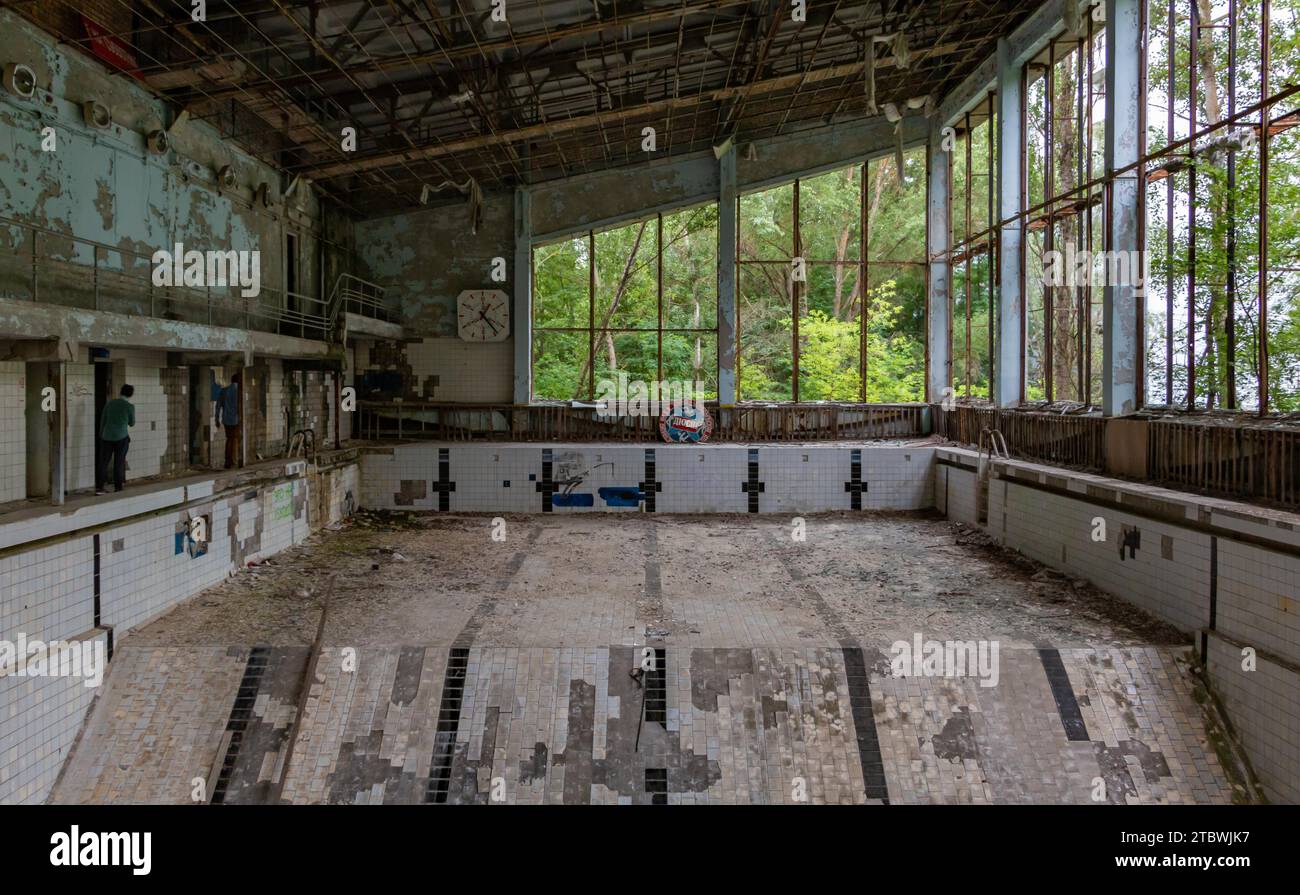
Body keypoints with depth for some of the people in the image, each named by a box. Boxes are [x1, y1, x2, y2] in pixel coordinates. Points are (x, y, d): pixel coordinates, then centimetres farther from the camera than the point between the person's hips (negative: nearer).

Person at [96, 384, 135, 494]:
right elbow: (132, 423, 6)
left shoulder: (110, 403, 5)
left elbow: (103, 421, 9)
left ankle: (99, 487, -2)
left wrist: (101, 436, 19)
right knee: (119, 463, 3)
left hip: (107, 437, 3)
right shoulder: (130, 406, -7)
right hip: (121, 437, -3)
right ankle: (118, 488, 4)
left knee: (103, 462, 5)